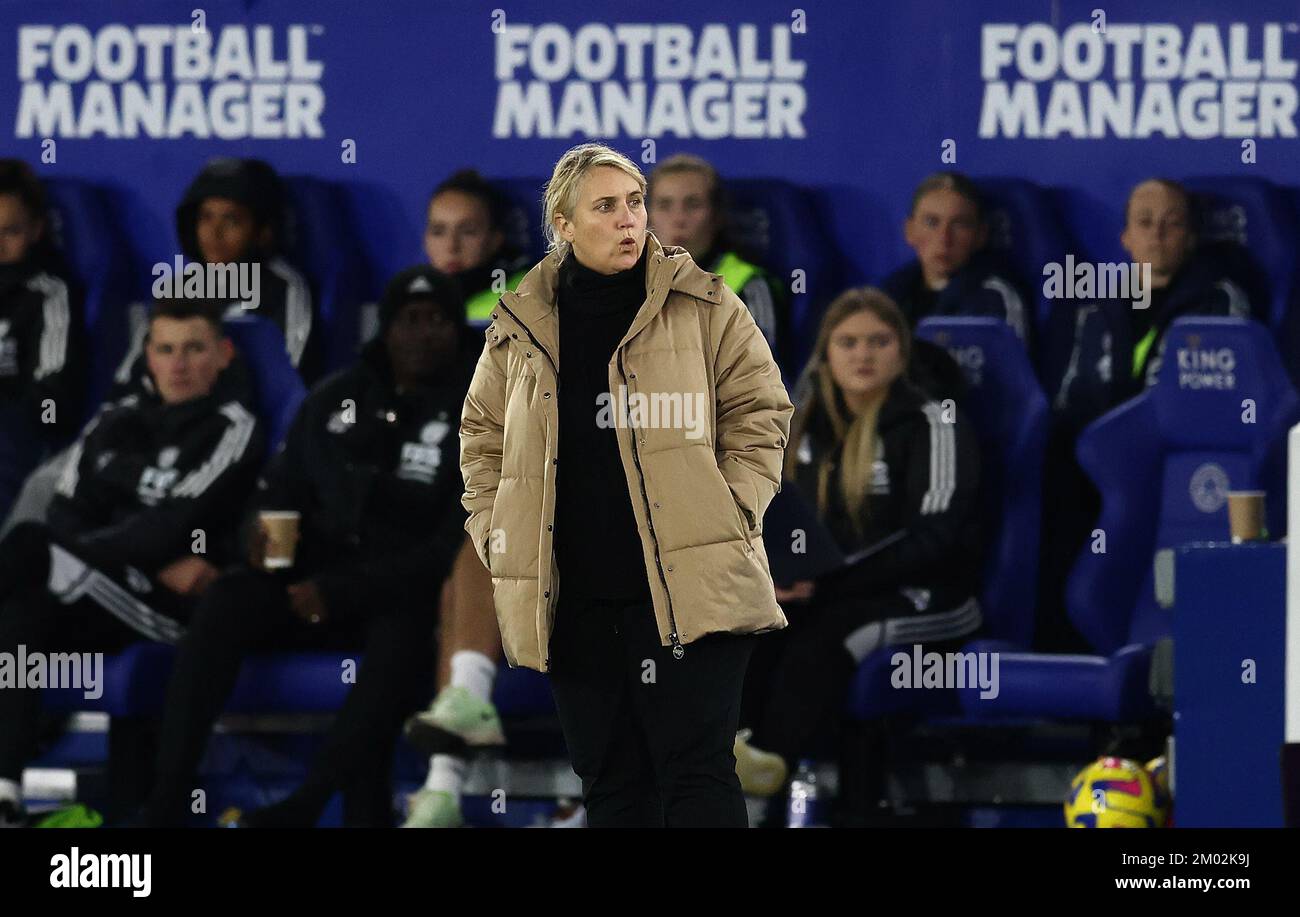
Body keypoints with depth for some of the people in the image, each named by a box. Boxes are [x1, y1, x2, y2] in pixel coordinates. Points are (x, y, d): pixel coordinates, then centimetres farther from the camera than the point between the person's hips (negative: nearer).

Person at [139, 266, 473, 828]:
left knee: (401, 634, -39)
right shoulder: (335, 400, 12)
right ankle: (164, 807, -31)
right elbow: (279, 490, 21)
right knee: (224, 603, -25)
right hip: (317, 575, 4)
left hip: (411, 594, -4)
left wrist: (342, 592, -18)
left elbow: (453, 548, -10)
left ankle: (300, 809, -39)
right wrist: (263, 530, -5)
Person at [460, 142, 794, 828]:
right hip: (573, 602, 4)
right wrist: (495, 534, 9)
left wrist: (730, 510, -7)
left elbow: (759, 410, 3)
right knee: (610, 783, 9)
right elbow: (483, 437, 21)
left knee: (696, 771, -9)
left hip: (685, 588, -4)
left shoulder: (701, 304, 1)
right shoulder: (520, 327, 11)